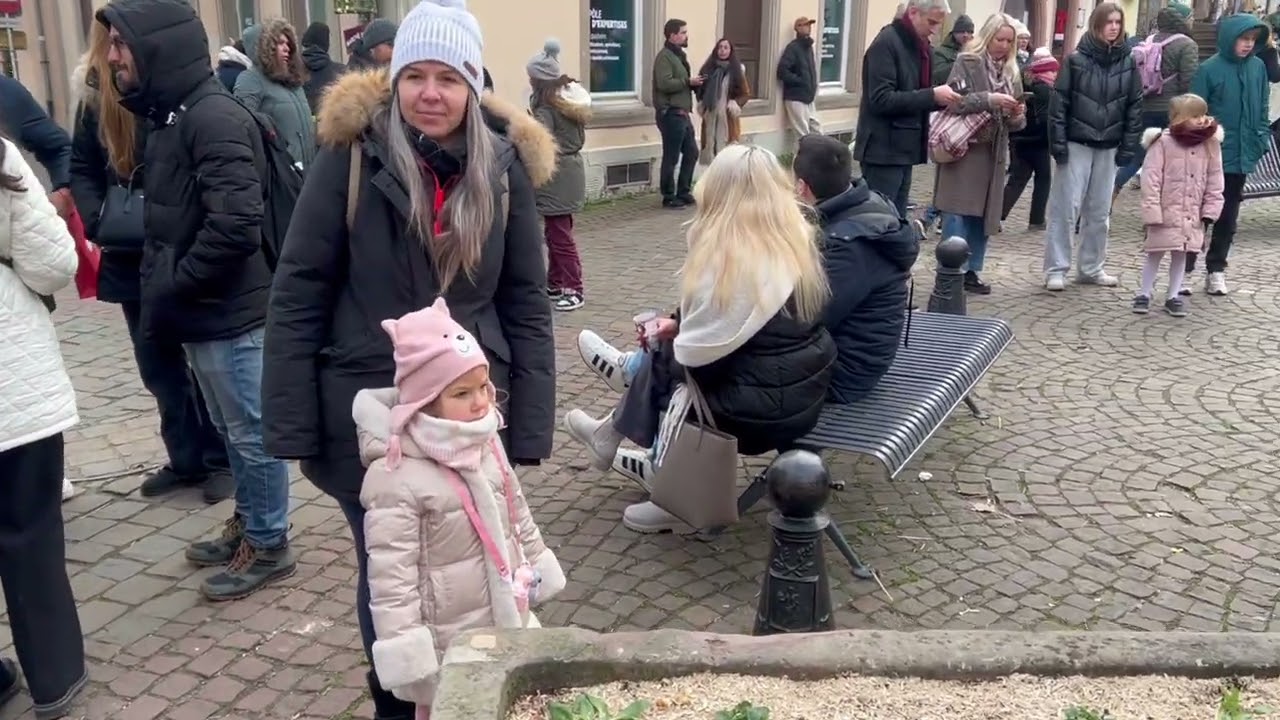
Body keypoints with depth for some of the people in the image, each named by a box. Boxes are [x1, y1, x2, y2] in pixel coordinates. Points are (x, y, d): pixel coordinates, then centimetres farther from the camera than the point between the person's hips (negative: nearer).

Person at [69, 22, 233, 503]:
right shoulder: (95, 94, 4)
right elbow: (82, 167, 10)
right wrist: (98, 220, -7)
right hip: (134, 257, 6)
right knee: (158, 363, 14)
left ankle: (221, 458, 23)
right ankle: (186, 459, 29)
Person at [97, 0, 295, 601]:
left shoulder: (214, 117, -19)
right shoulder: (170, 116, 12)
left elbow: (235, 225, -28)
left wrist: (171, 287, -17)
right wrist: (159, 285, 8)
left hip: (229, 314, -9)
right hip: (204, 312, 9)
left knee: (252, 432, 4)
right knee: (231, 430, 20)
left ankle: (269, 545, 18)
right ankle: (247, 524, 35)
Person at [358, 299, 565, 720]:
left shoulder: (486, 445, 0)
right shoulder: (397, 478, -23)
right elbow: (390, 576, -23)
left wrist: (537, 569, 20)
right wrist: (405, 650, -22)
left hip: (506, 619, 7)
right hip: (448, 641, -7)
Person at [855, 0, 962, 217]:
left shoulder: (919, 46, 15)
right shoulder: (886, 43, -12)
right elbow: (881, 100, -20)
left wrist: (941, 98, 1)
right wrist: (932, 95, -21)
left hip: (903, 148, 9)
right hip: (883, 150, -9)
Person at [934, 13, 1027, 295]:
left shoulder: (1011, 71, 14)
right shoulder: (967, 63, -3)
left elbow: (1016, 123, 15)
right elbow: (953, 101, -15)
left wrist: (1017, 115, -7)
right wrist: (988, 99, -23)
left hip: (995, 153, 6)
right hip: (965, 149, -6)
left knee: (984, 214, 8)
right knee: (958, 213, -5)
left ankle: (971, 270, 17)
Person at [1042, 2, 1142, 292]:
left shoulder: (1128, 63, 5)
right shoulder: (1076, 59, -3)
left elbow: (1135, 107, 6)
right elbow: (1059, 102, -5)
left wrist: (1128, 146, 0)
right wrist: (1058, 142, -11)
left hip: (1108, 148, 4)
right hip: (1077, 144, -4)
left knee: (1099, 212, 10)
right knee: (1065, 208, -4)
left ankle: (1091, 267, 20)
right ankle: (1056, 269, 1)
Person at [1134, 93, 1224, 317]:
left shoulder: (1210, 144, 2)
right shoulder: (1163, 142, -11)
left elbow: (1215, 180, 6)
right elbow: (1151, 178, -13)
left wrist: (1210, 211, 1)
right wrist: (1152, 212, -16)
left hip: (1193, 215, 4)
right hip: (1166, 213, -4)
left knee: (1181, 255, 11)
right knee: (1155, 254, 4)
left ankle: (1173, 297, 21)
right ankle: (1144, 294, 17)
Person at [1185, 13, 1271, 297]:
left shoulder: (1258, 68, 4)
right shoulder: (1209, 69, -10)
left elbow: (1263, 108, 11)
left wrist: (1260, 140, 2)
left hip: (1241, 157, 5)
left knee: (1228, 216, 12)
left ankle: (1216, 268, 22)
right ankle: (1184, 269, 8)